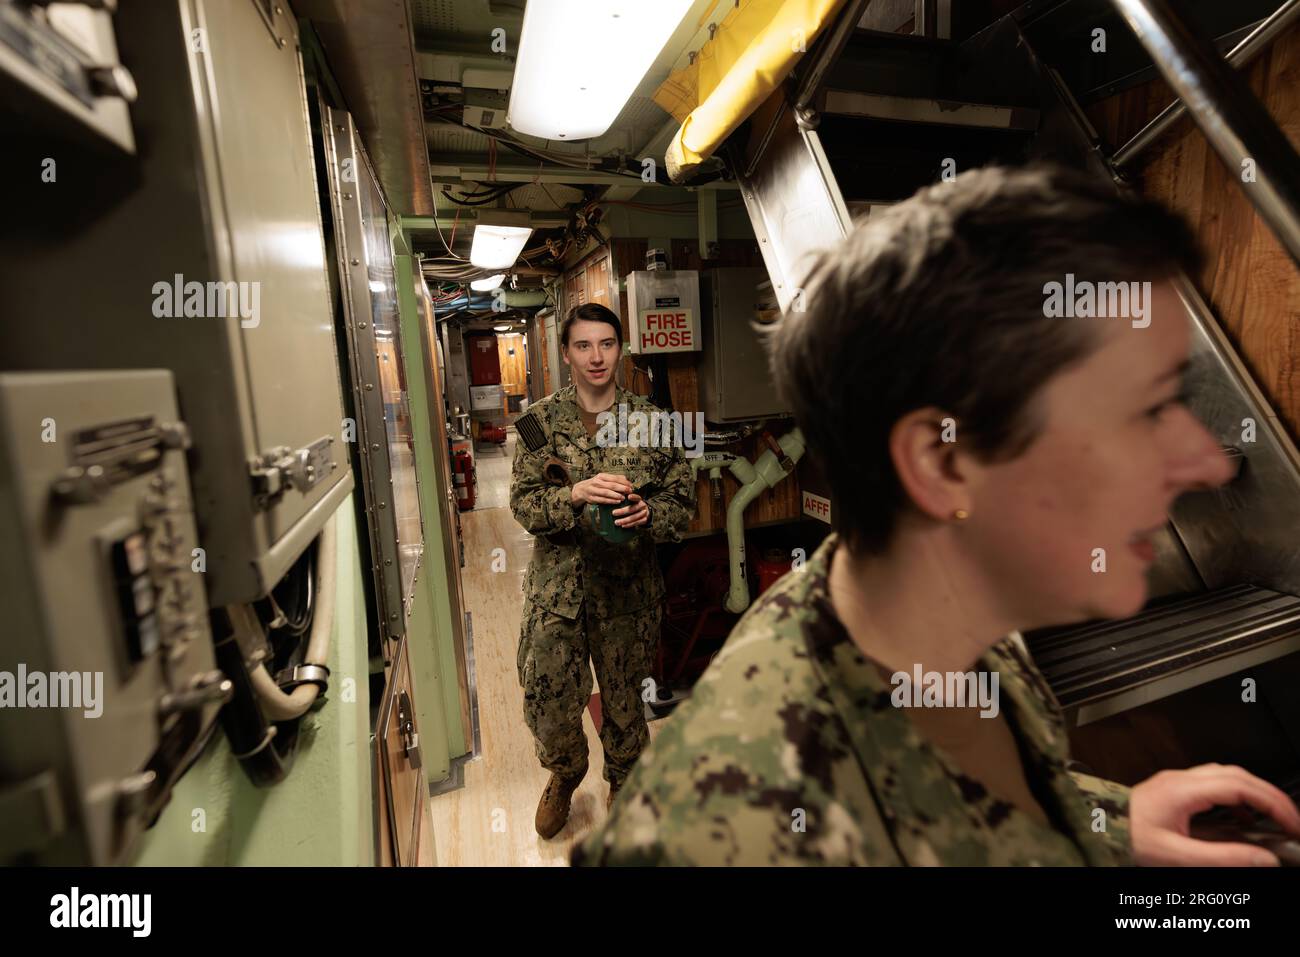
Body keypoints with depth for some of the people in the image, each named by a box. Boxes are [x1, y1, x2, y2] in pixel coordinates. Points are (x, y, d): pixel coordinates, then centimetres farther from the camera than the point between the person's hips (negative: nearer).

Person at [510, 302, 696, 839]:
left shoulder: (651, 422, -2)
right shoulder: (540, 422, -2)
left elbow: (683, 503, 0)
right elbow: (523, 503, -5)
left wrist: (647, 513, -21)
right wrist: (574, 495, -24)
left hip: (628, 587, 0)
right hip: (557, 585, 0)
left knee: (624, 700, 16)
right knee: (547, 701, 7)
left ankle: (624, 789, 48)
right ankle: (565, 775, 44)